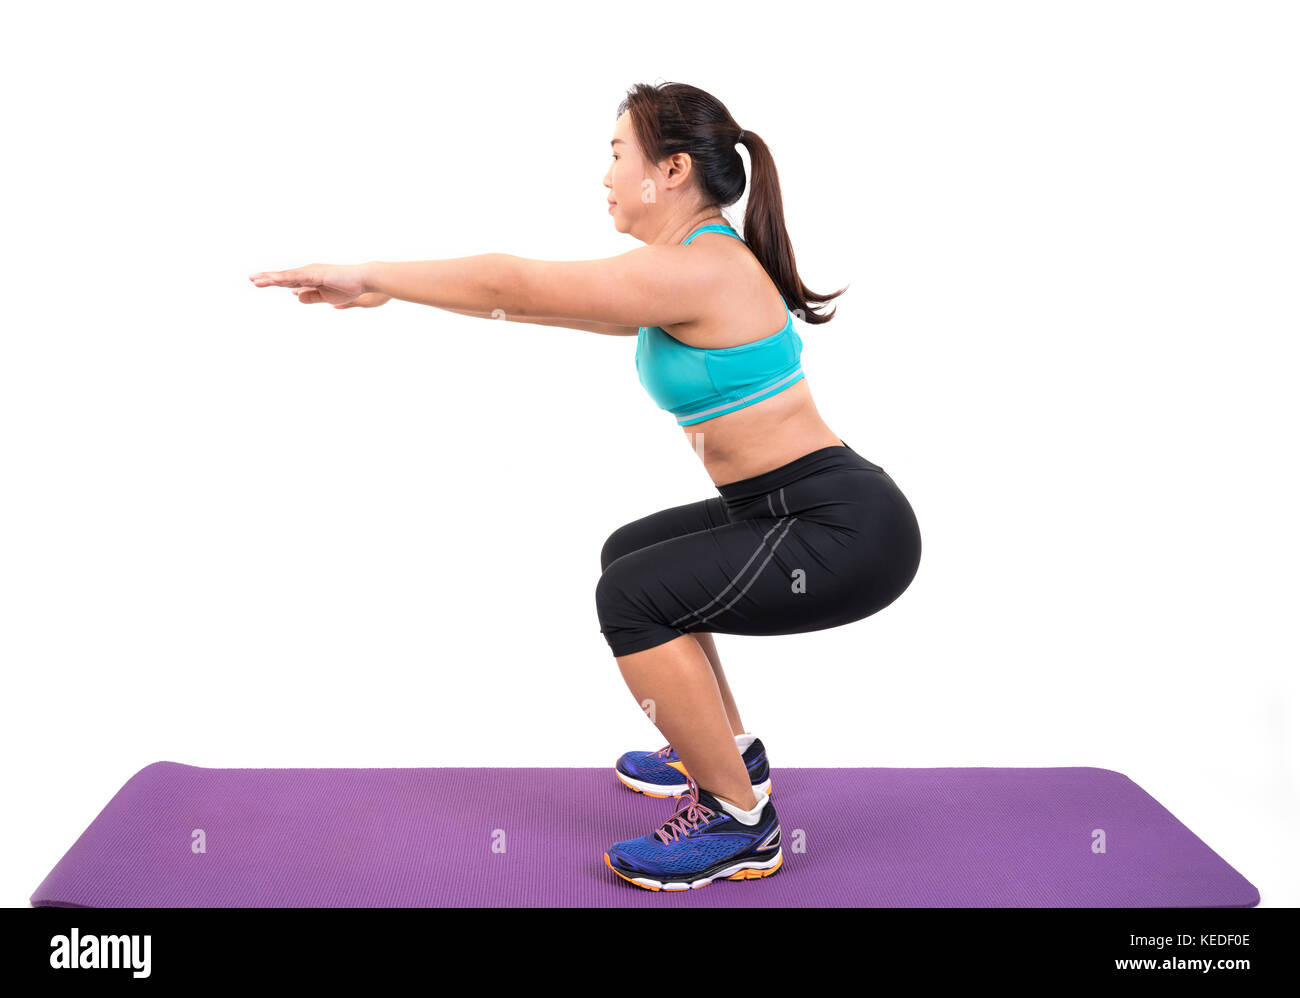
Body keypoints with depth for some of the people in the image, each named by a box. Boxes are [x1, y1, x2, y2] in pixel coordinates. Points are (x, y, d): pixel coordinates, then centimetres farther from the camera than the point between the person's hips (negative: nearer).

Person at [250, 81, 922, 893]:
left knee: (633, 599, -18)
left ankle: (738, 823, -4)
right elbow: (578, 306, 20)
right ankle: (728, 755, 33)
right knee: (630, 555, 22)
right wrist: (386, 284, 22)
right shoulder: (698, 260, 10)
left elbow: (517, 284, -18)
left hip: (848, 530, -10)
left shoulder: (695, 270, -20)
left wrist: (372, 277, -7)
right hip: (795, 513, 10)